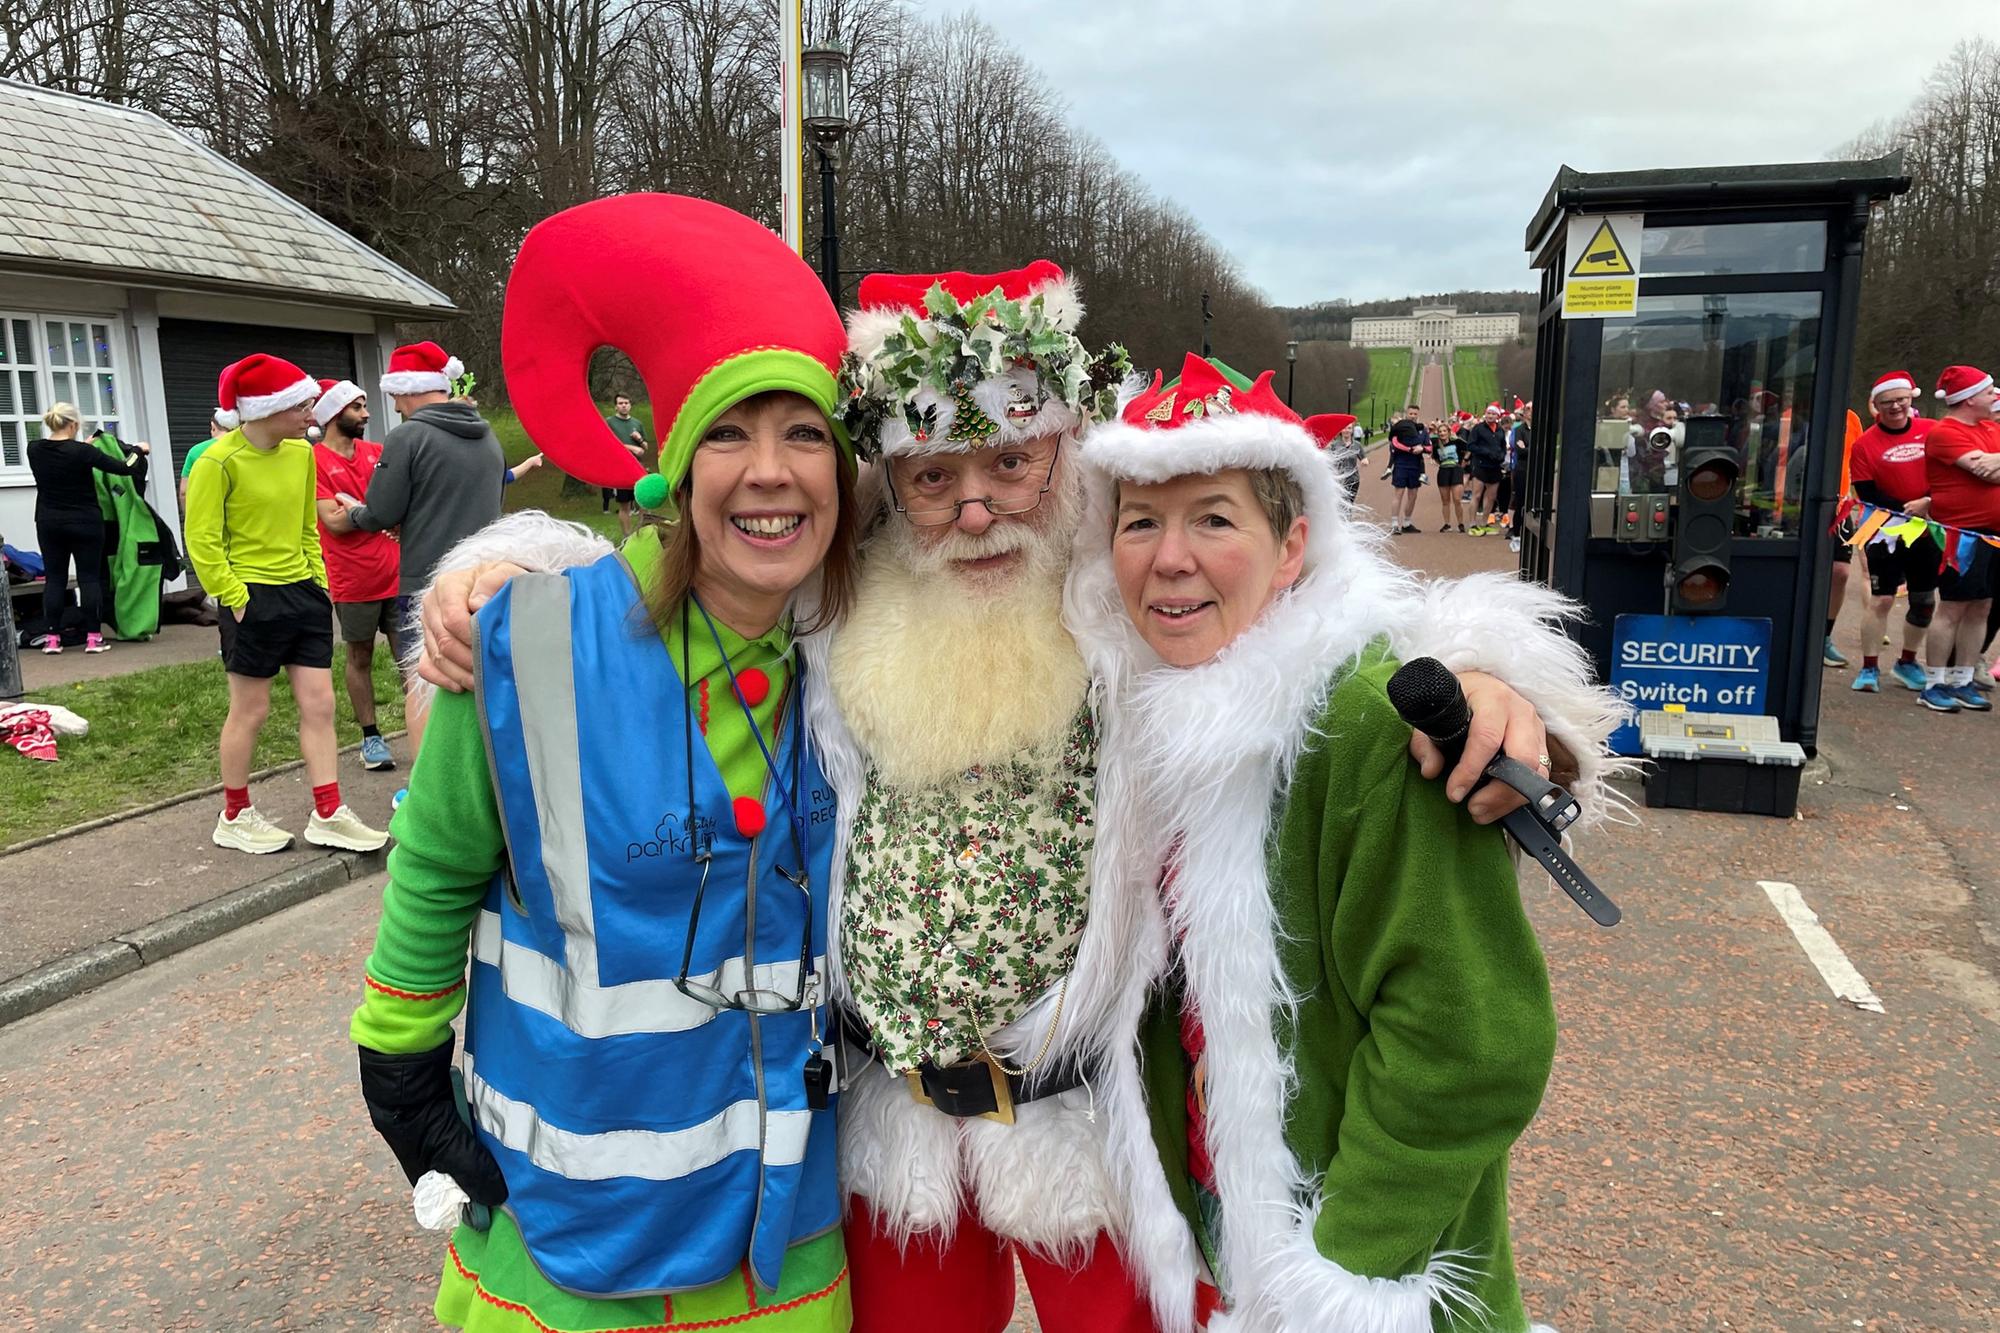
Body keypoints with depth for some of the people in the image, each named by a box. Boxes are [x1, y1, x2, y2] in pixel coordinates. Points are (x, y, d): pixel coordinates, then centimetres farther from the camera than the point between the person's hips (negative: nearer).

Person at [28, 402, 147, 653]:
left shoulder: (34, 449, -2)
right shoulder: (82, 452, -16)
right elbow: (124, 468, -13)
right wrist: (138, 450, 6)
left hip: (49, 522, 4)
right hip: (85, 522, -4)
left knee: (54, 579, 8)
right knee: (90, 578, 2)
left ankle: (52, 638, 7)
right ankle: (93, 637, 0)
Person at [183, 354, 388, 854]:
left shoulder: (301, 453, 7)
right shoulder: (219, 462, -13)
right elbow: (203, 542, -12)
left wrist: (319, 580, 10)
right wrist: (235, 598, -15)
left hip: (304, 592, 6)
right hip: (254, 598, -6)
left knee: (319, 705, 5)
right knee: (250, 711, 5)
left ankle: (327, 815, 11)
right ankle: (235, 818, 21)